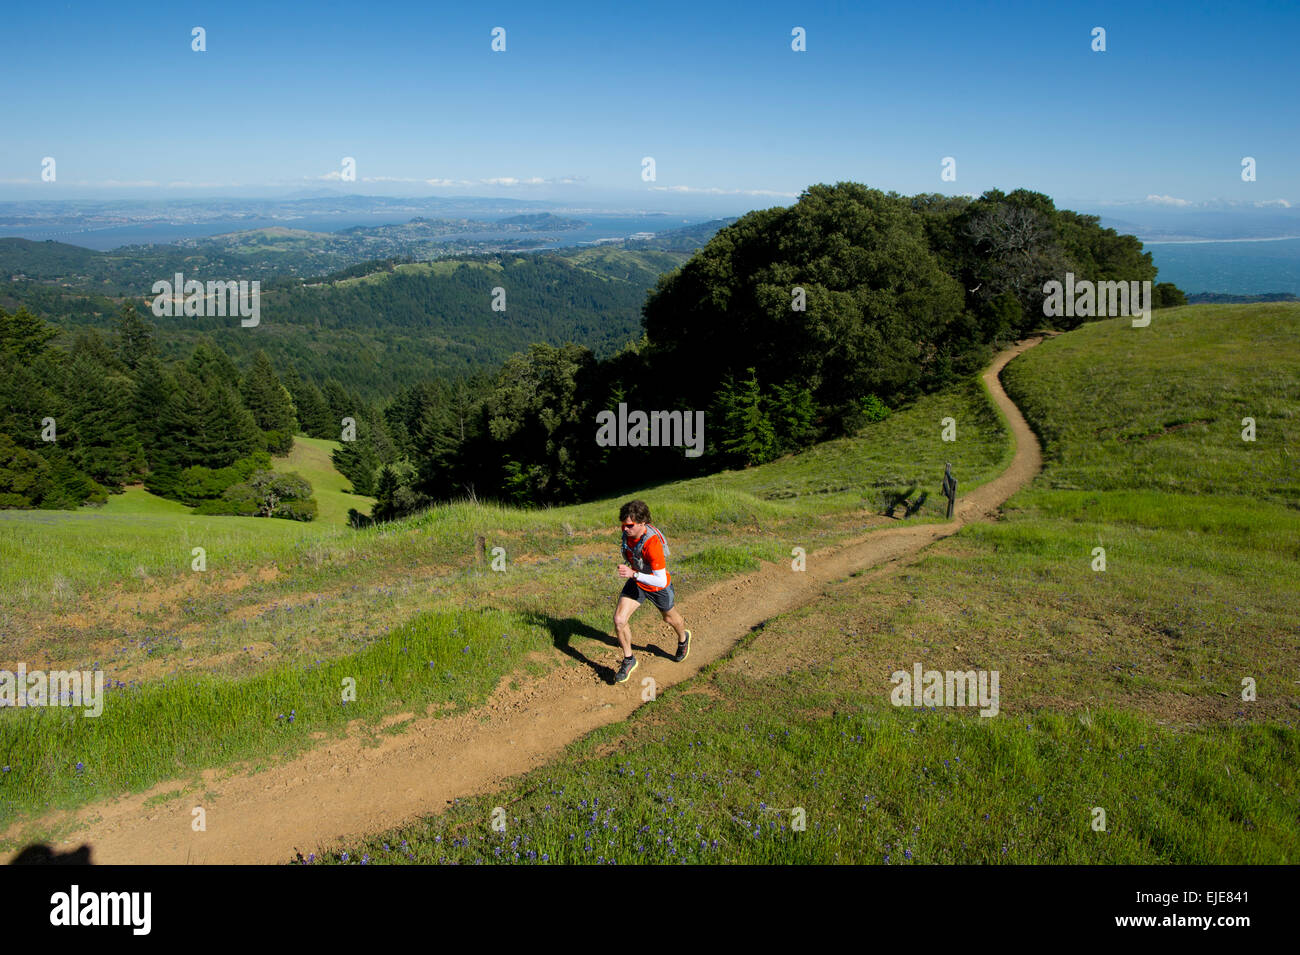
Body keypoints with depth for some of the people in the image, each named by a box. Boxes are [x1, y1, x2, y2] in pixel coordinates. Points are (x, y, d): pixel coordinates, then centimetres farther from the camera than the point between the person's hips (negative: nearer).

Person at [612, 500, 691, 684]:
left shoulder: (652, 544, -41)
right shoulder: (628, 530, -20)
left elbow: (661, 580, -40)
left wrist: (633, 574, -46)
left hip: (658, 587, -5)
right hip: (636, 582, 5)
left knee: (670, 618, 24)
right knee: (619, 620, -11)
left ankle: (683, 638, 60)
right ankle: (628, 660, 12)